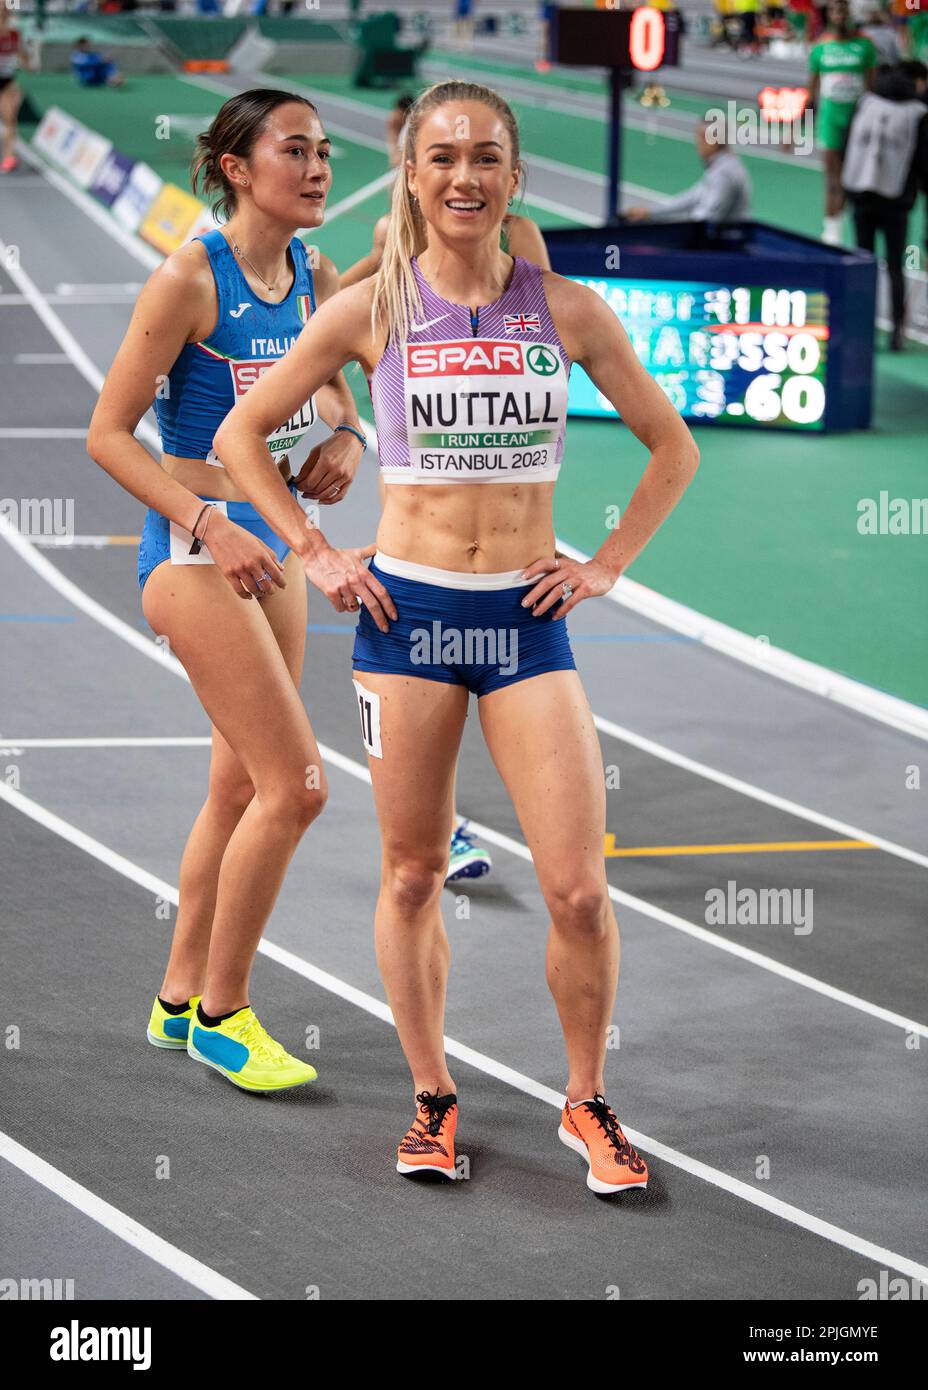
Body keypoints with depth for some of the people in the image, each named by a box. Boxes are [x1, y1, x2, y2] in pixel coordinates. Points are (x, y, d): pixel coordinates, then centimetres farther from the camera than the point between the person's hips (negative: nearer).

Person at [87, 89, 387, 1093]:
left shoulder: (315, 283, 5)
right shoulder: (190, 277, -15)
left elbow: (331, 394, 25)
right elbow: (108, 433, -14)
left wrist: (345, 443, 2)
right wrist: (214, 527, -23)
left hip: (273, 544, 8)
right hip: (194, 546, -8)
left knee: (243, 788, 13)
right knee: (296, 783, -12)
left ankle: (180, 998, 27)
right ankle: (221, 1012, 1)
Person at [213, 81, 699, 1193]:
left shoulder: (566, 309, 2)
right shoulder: (370, 311, 0)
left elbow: (673, 447, 13)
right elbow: (240, 432, 9)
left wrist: (607, 564, 5)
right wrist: (313, 554, 3)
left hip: (526, 617, 0)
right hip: (408, 610, 0)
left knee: (578, 890, -6)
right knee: (412, 877, 7)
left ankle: (586, 1103, 13)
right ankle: (431, 1099, 23)